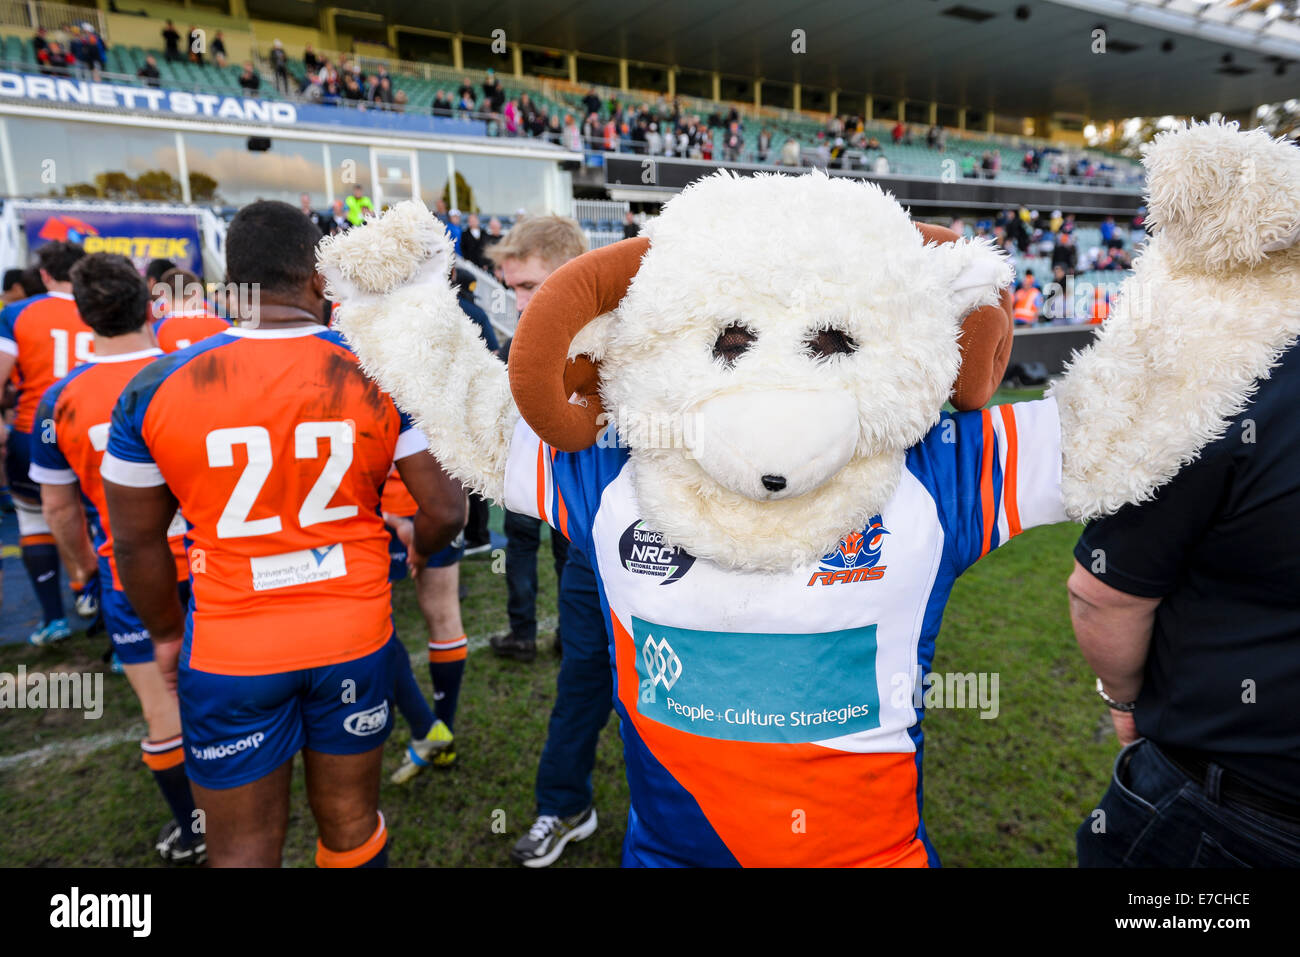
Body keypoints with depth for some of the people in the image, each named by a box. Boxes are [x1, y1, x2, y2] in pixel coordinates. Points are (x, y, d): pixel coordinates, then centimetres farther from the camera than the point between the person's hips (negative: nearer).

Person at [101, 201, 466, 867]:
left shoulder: (154, 388, -9)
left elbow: (137, 542, 0)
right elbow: (445, 511, -8)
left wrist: (166, 632, 17)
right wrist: (419, 548, 15)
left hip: (230, 650, 0)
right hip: (356, 637, 1)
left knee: (242, 848, 18)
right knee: (351, 819, 21)